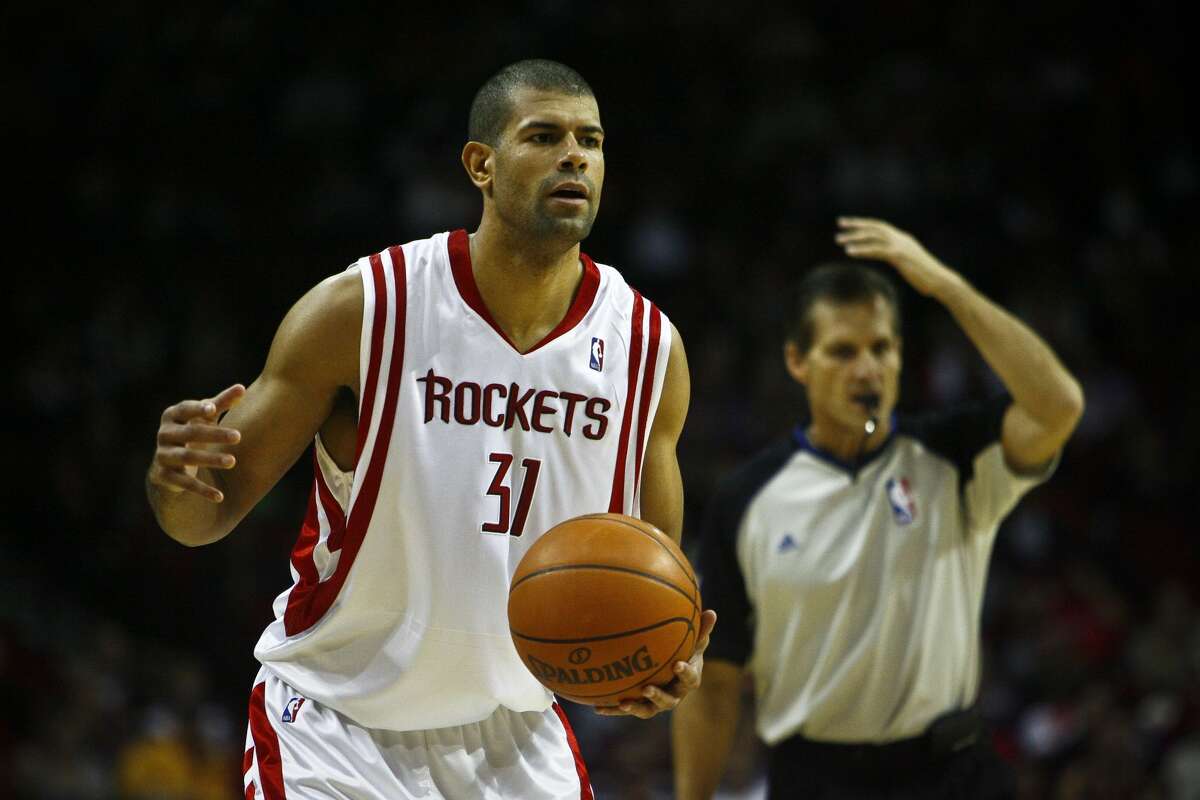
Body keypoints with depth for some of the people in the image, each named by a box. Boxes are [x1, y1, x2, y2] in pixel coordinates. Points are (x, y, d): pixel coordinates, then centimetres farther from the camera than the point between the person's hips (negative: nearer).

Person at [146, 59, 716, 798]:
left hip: (513, 735, 4)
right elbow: (210, 512, -8)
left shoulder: (649, 346, -4)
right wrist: (177, 478, -32)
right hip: (337, 729, -4)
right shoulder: (360, 310, -14)